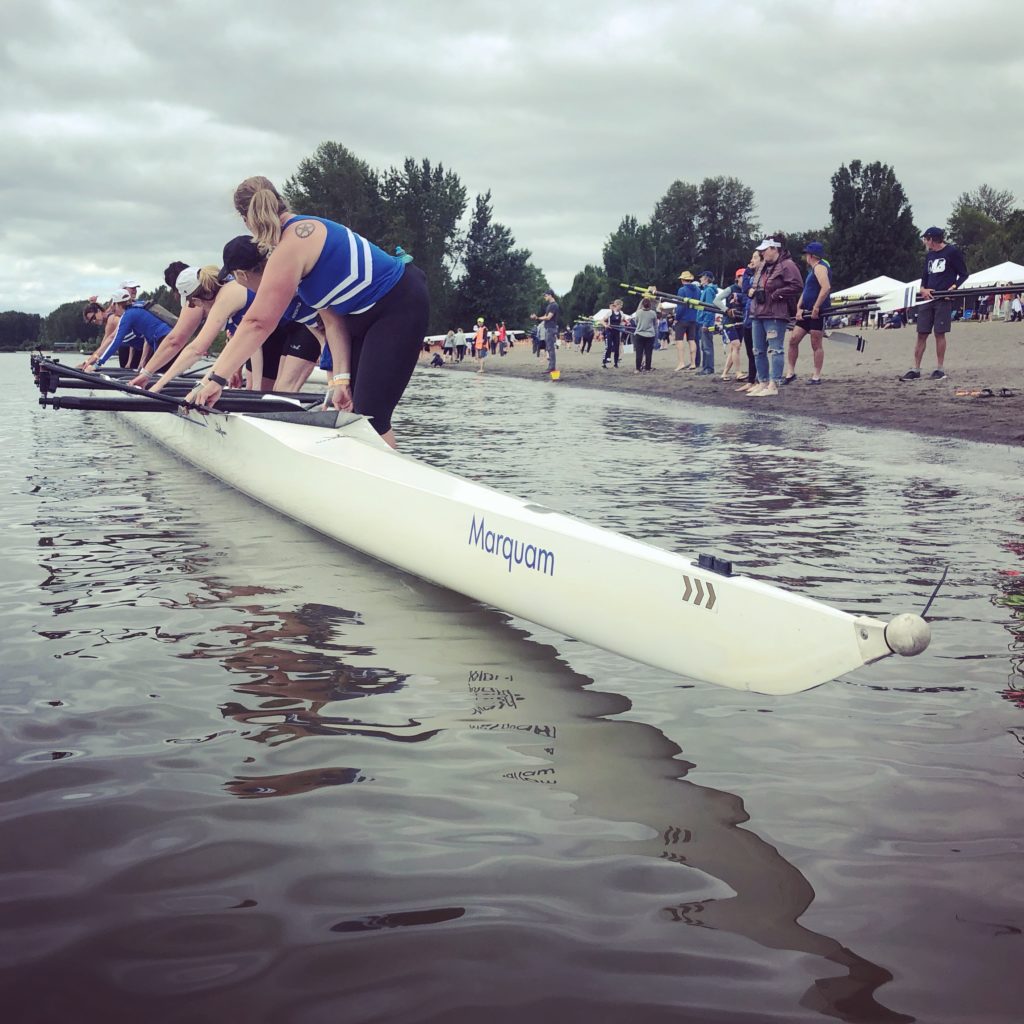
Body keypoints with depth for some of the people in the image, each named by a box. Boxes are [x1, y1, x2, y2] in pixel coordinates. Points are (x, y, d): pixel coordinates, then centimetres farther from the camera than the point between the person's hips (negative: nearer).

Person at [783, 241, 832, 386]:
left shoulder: (820, 267, -10)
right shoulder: (812, 269, 21)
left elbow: (826, 288, -25)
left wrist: (816, 308, -25)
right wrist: (799, 308, 6)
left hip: (818, 312, -9)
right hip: (807, 312, 9)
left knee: (816, 344, -3)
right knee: (793, 339, 4)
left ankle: (816, 376, 4)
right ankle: (790, 372, 9)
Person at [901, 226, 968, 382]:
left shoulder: (952, 252, -3)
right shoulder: (929, 255, 17)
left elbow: (963, 274, -1)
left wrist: (954, 287, -17)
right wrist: (922, 289, 1)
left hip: (944, 298, -6)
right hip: (928, 298, 6)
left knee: (940, 333, -6)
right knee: (921, 334, 2)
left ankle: (939, 369, 2)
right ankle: (915, 370, 3)